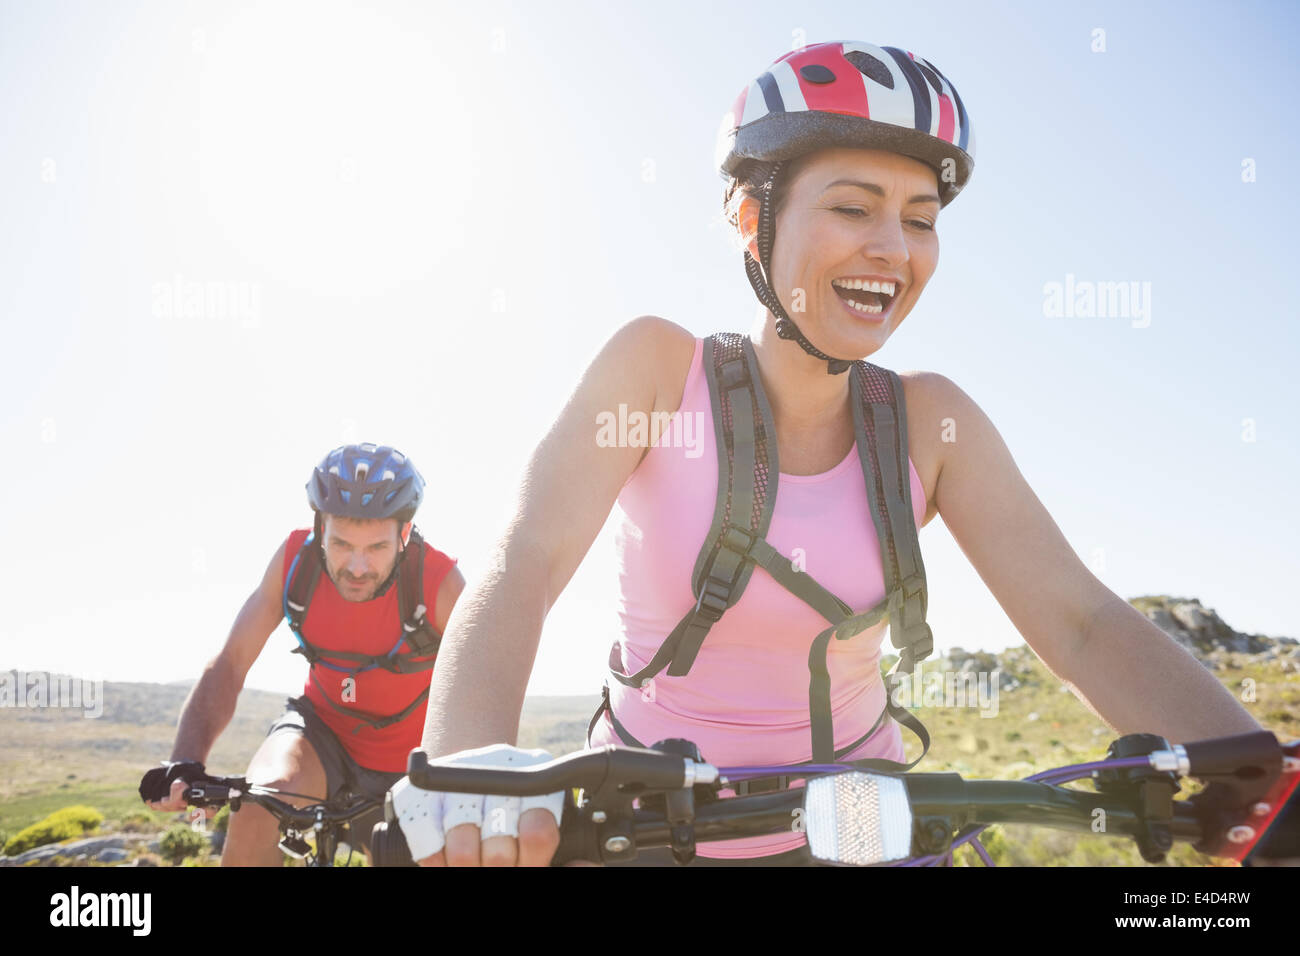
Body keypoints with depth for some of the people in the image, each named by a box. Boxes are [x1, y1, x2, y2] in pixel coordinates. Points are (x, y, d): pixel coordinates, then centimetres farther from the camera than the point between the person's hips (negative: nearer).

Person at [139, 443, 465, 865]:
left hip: (402, 767, 0)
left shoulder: (439, 582, -28)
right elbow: (229, 664, -17)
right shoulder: (296, 558, -21)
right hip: (322, 725, 1)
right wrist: (184, 764, -32)